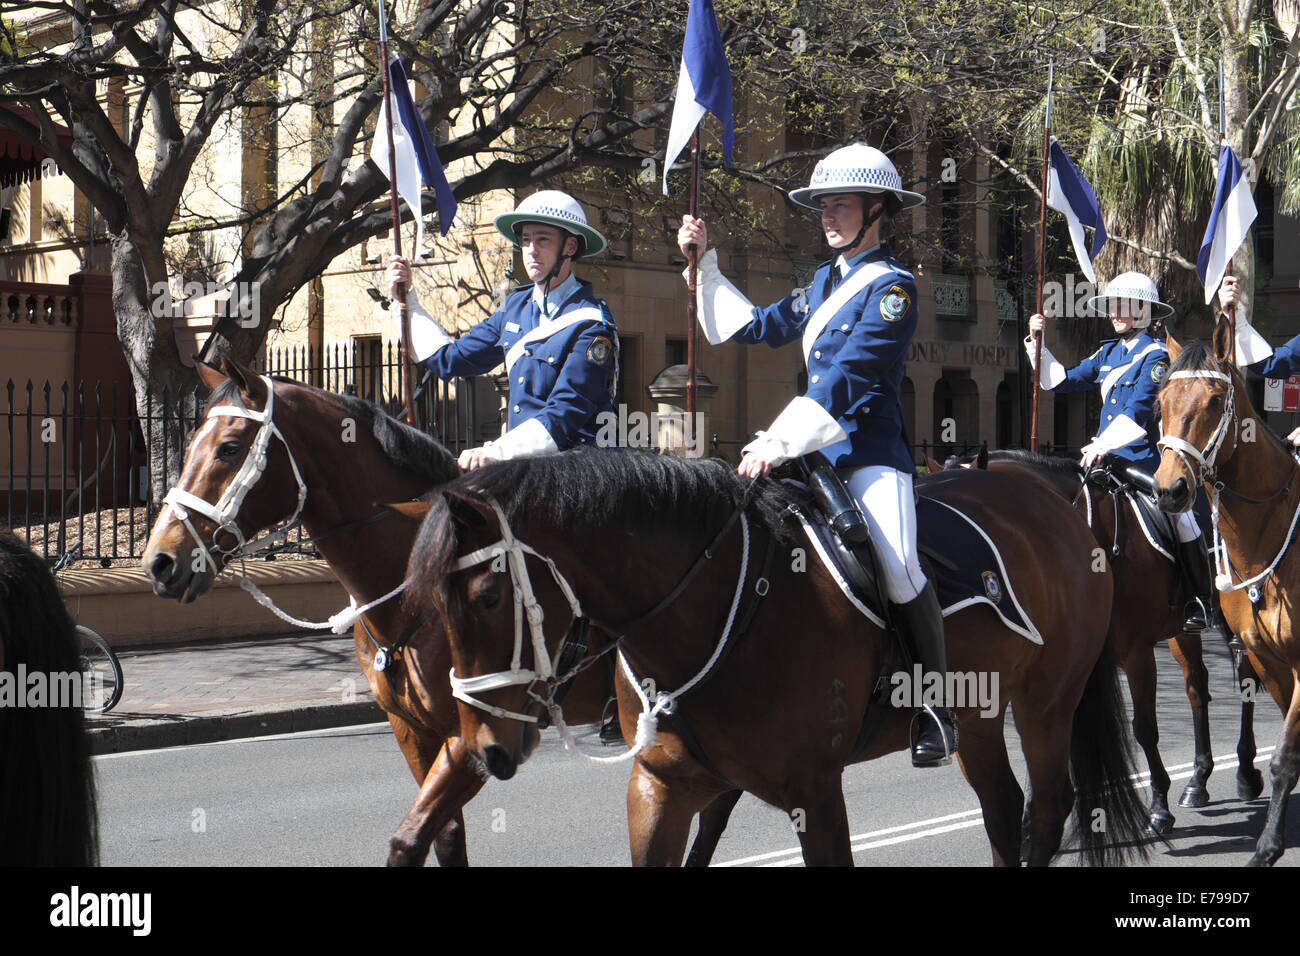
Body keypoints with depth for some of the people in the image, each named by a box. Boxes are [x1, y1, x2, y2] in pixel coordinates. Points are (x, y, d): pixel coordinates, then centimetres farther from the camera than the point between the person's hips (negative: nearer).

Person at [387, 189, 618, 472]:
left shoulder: (592, 326, -8)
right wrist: (405, 299, 22)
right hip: (520, 463, 6)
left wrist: (495, 453, -26)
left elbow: (564, 416, -16)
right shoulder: (516, 306, 15)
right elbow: (448, 358, 24)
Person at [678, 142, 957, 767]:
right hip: (817, 455, 8)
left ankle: (939, 709, -13)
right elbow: (756, 326, 28)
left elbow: (845, 380, -18)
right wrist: (704, 263, 22)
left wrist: (779, 441, -25)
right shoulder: (826, 281, 19)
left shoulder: (891, 286, -7)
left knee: (897, 564, -28)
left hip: (872, 454, -8)